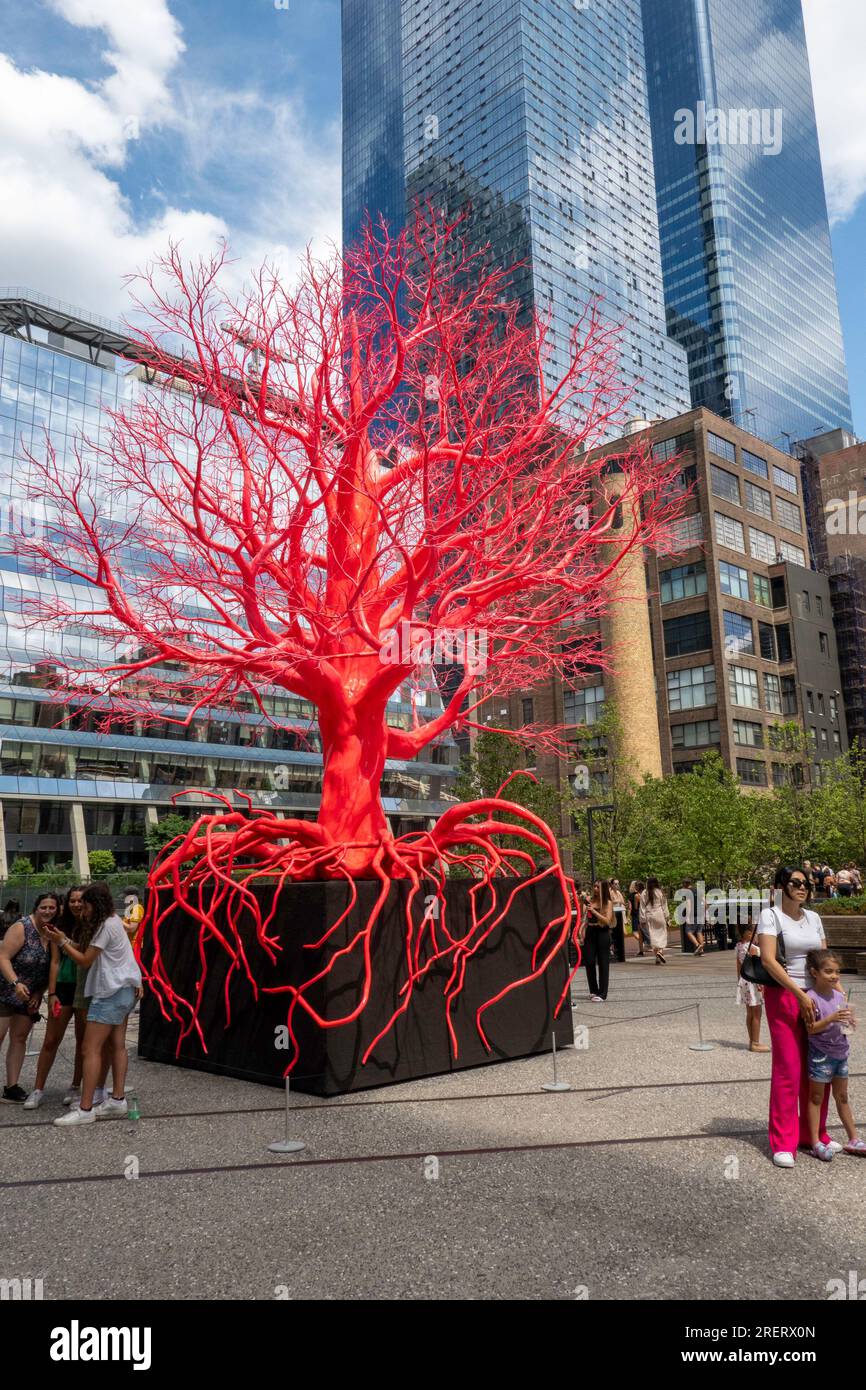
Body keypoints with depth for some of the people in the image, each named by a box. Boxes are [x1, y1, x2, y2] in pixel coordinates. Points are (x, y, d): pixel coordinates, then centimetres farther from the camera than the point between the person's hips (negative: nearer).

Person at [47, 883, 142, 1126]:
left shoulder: (106, 926, -16)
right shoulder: (114, 920, 14)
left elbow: (85, 960, -11)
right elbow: (92, 953, 11)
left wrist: (62, 942, -3)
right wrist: (67, 940, 4)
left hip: (111, 992, -10)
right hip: (123, 990, 10)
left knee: (91, 1049, -9)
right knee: (117, 1045, 10)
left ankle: (85, 1110, -9)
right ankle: (117, 1100, 13)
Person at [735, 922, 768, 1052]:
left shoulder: (739, 946, 7)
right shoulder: (752, 947, -18)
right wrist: (760, 983, -17)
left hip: (744, 980, 8)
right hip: (753, 980, -8)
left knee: (750, 1013, 14)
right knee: (757, 1013, -1)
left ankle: (752, 1041, 21)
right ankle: (755, 1043, 3)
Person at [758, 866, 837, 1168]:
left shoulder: (813, 917, 10)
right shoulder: (770, 915, -8)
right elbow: (768, 960, -16)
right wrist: (801, 995, -18)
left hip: (815, 998, 5)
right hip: (783, 998, -5)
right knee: (788, 1071, -3)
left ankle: (813, 1134, 24)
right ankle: (784, 1143, 7)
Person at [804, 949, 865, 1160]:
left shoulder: (839, 996, 5)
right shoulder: (811, 997, -17)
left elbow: (840, 1022, 16)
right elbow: (811, 1028, -20)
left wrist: (848, 1021, -5)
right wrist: (832, 1018, -31)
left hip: (840, 1052, 7)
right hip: (821, 1054, -7)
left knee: (842, 1097, 18)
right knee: (816, 1098, 4)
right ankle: (816, 1143, 9)